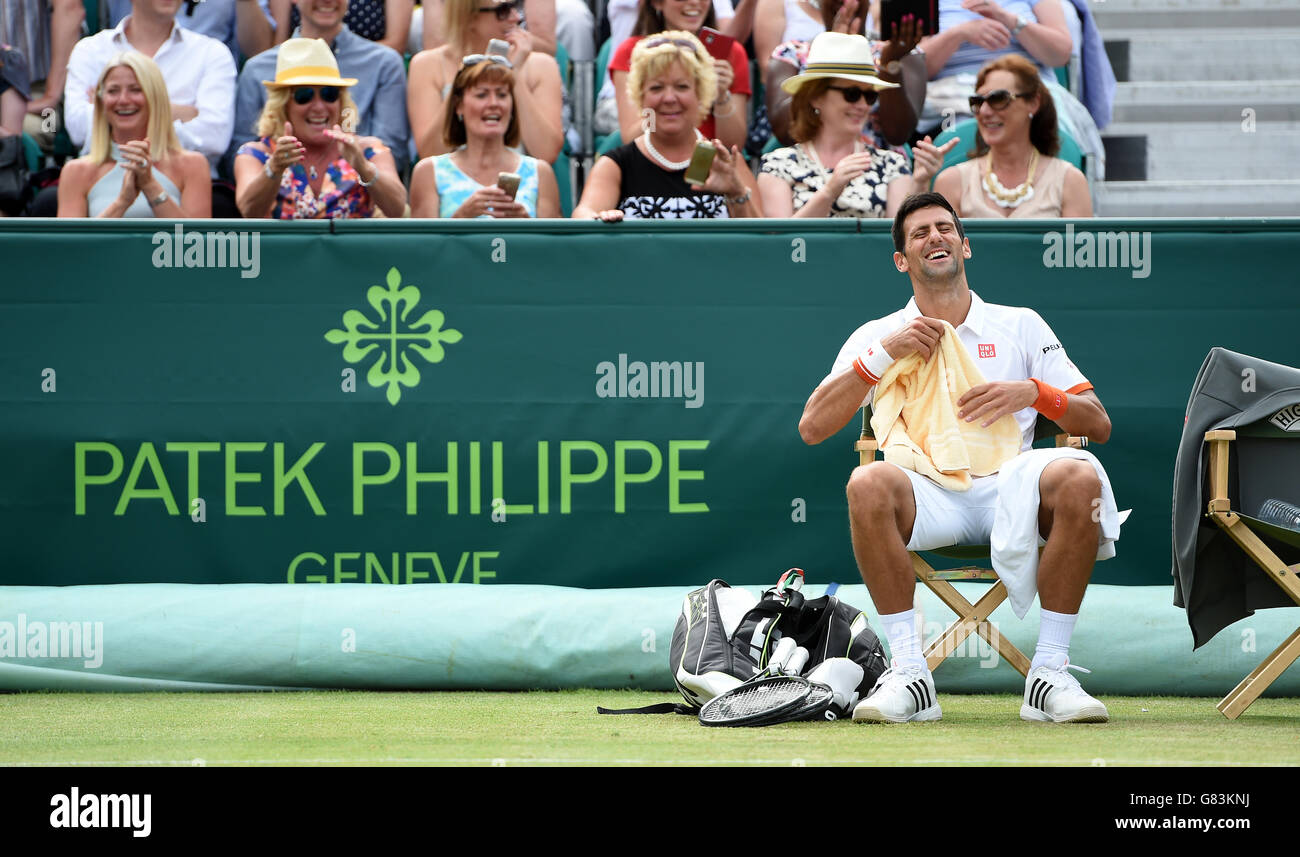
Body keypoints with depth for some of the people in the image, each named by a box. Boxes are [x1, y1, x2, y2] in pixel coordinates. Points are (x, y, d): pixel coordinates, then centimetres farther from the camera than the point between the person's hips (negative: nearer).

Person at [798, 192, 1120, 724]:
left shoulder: (1021, 326, 18)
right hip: (924, 496, -1)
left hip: (1004, 489, 1)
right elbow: (811, 427, 3)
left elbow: (1098, 425, 12)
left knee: (1077, 476, -33)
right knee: (868, 484, -36)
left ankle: (1050, 673, -27)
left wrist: (1031, 393, -7)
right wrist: (885, 355, -5)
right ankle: (908, 673, -29)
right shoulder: (877, 337, 17)